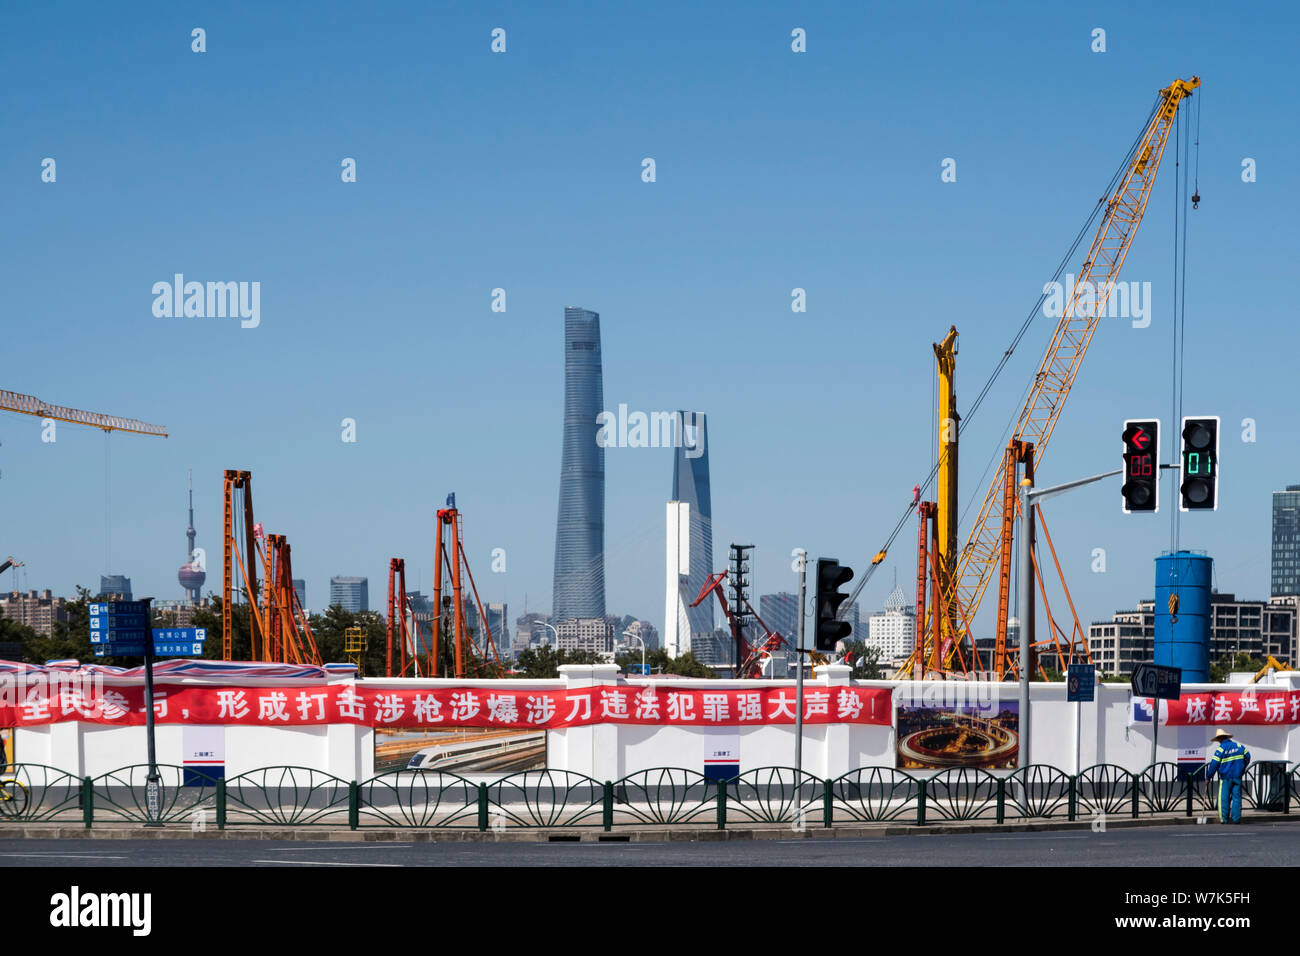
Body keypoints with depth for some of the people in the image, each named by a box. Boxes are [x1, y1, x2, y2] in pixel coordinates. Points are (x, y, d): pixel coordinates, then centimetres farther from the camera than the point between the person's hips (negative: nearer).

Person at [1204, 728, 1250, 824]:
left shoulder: (1220, 749, -8)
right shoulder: (1238, 746, 6)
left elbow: (1214, 764, -10)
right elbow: (1247, 756, 15)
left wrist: (1208, 777, -2)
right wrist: (1242, 769, 26)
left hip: (1226, 777, -4)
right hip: (1237, 777, 4)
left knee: (1224, 798, 1)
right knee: (1236, 797, 7)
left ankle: (1224, 818, -1)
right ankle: (1236, 818, 5)